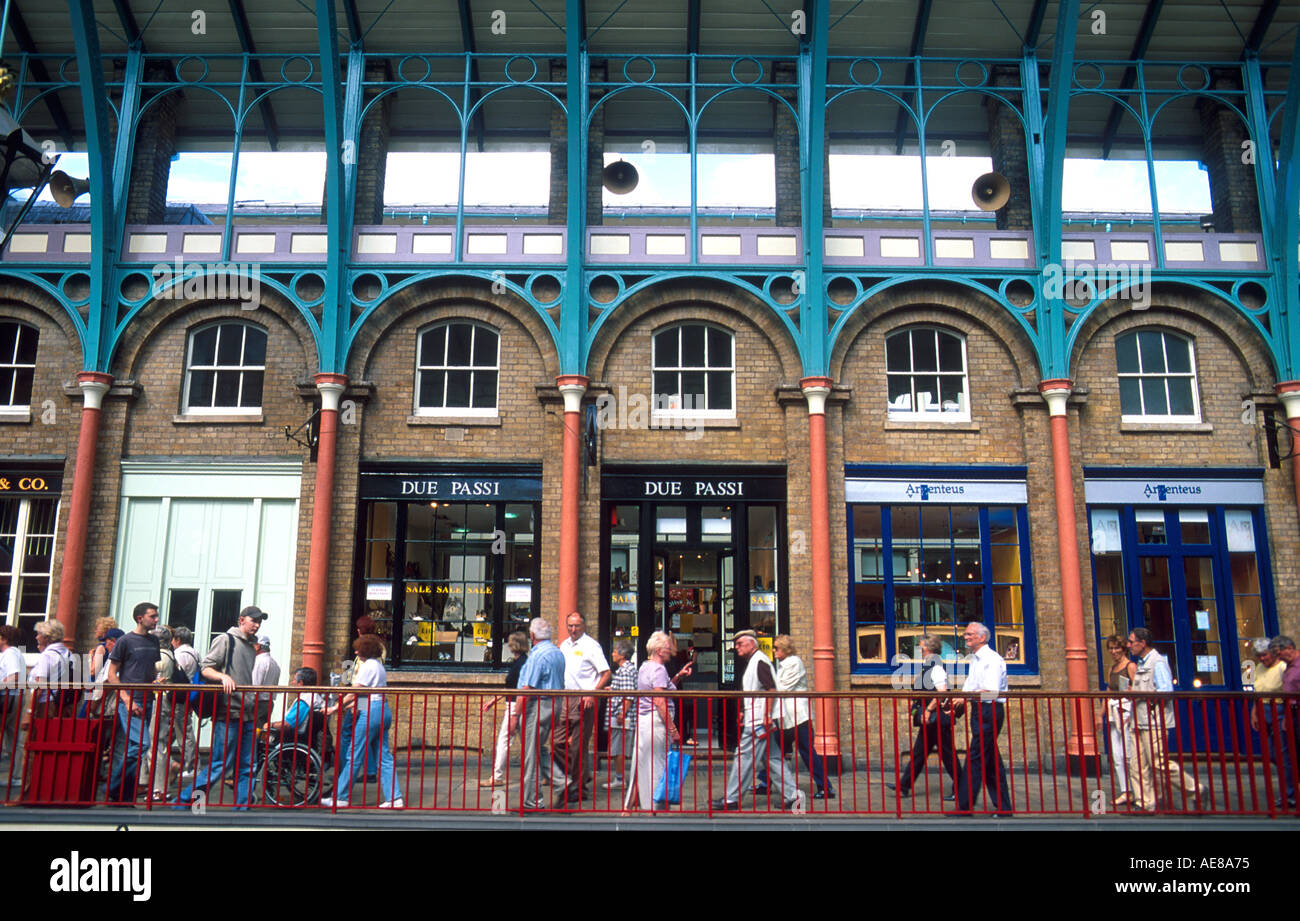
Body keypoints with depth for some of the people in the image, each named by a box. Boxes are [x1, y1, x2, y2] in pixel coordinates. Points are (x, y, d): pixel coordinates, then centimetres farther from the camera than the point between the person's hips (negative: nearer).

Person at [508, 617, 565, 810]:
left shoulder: (537, 655, -15)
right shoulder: (559, 653, 12)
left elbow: (526, 689, -18)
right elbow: (560, 684, 19)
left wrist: (515, 715, -15)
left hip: (537, 706, -9)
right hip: (554, 704, 9)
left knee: (531, 752, -1)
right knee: (539, 749, 19)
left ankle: (531, 799, 4)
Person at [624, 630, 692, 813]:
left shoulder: (645, 666, 16)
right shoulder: (658, 669, -14)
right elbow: (660, 703, -20)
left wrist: (678, 676, 18)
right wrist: (674, 730, -19)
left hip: (642, 720, 10)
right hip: (656, 722, -10)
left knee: (641, 765, 14)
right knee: (656, 766, -1)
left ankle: (628, 806, 18)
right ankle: (654, 807, 5)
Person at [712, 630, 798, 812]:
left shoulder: (759, 661, -12)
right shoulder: (752, 662, 20)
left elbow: (771, 688, -20)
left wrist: (767, 715, -24)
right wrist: (744, 712, 22)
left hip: (757, 721, -10)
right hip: (757, 720, 10)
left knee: (744, 758, -6)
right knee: (772, 758, 10)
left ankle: (731, 799, -2)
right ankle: (790, 795, 11)